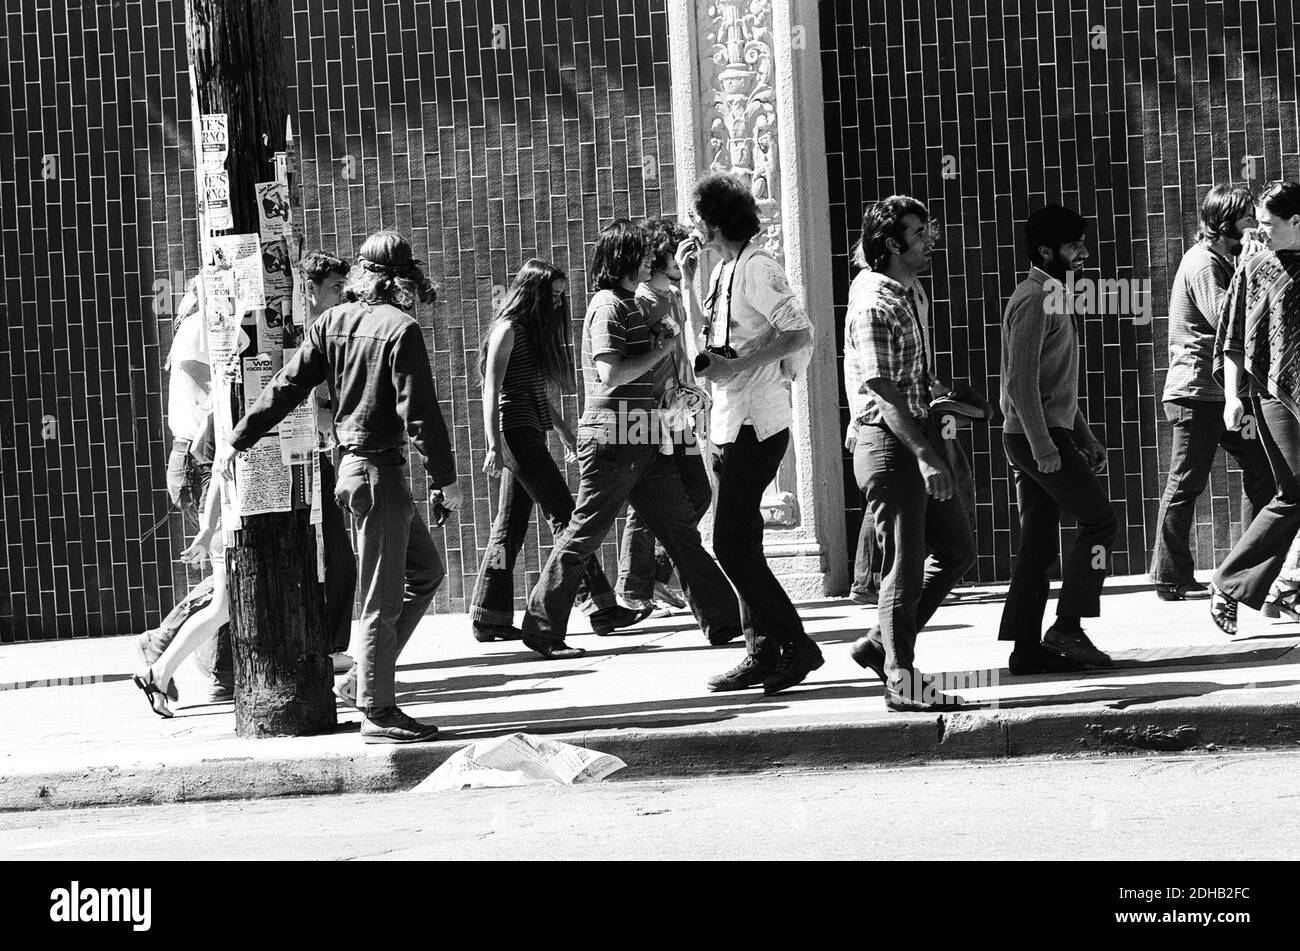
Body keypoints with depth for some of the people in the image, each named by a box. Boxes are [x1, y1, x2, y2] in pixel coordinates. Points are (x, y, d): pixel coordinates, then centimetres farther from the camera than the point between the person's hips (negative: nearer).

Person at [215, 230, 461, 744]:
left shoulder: (332, 322, 6)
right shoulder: (401, 330, -14)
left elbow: (286, 386, 5)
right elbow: (419, 411, -16)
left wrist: (239, 439, 9)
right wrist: (445, 478, -10)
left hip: (351, 465, 8)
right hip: (380, 470, -8)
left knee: (426, 570, 20)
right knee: (382, 596, -3)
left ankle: (363, 678, 20)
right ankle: (377, 711, 1)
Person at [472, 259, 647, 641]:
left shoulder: (535, 331, 18)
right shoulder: (508, 330, -9)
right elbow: (491, 391, -15)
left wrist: (565, 432, 26)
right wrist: (495, 445, -22)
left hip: (529, 434, 9)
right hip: (516, 433, -9)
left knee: (511, 524, 7)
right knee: (565, 515, -10)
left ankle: (489, 618, 6)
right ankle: (602, 606, -11)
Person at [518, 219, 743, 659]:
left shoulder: (631, 305, 18)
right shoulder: (608, 306, -12)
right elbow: (611, 374, -22)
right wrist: (660, 351, -13)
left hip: (644, 441, 9)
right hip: (612, 438, -9)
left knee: (681, 529, 7)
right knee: (583, 536, -3)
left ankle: (723, 618, 8)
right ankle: (541, 627, 5)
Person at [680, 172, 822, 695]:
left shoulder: (756, 268, -13)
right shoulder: (724, 270, 16)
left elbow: (800, 332, -20)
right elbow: (707, 333, 25)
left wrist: (735, 365, -20)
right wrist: (689, 279, 16)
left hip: (754, 422, -10)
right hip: (730, 422, 10)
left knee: (732, 545, -11)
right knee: (740, 544, 10)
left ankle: (796, 644, -7)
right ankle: (763, 653, 13)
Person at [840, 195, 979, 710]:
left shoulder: (912, 291, 12)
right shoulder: (875, 305, -18)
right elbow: (884, 392, -23)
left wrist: (945, 390, 18)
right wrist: (925, 455, -27)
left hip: (920, 436, 10)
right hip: (888, 442, -10)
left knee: (956, 548, 13)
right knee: (905, 563, -4)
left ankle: (882, 644, 20)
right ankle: (901, 677, 6)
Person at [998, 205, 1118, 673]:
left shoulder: (1051, 298, 21)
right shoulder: (1033, 300, -12)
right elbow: (1021, 381, -20)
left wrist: (1086, 438, 25)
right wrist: (1043, 445, -24)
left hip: (1049, 434, 10)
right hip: (1037, 436, -10)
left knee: (1039, 545, 7)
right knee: (1099, 521, -8)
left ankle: (1026, 647, 7)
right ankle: (1066, 628, -10)